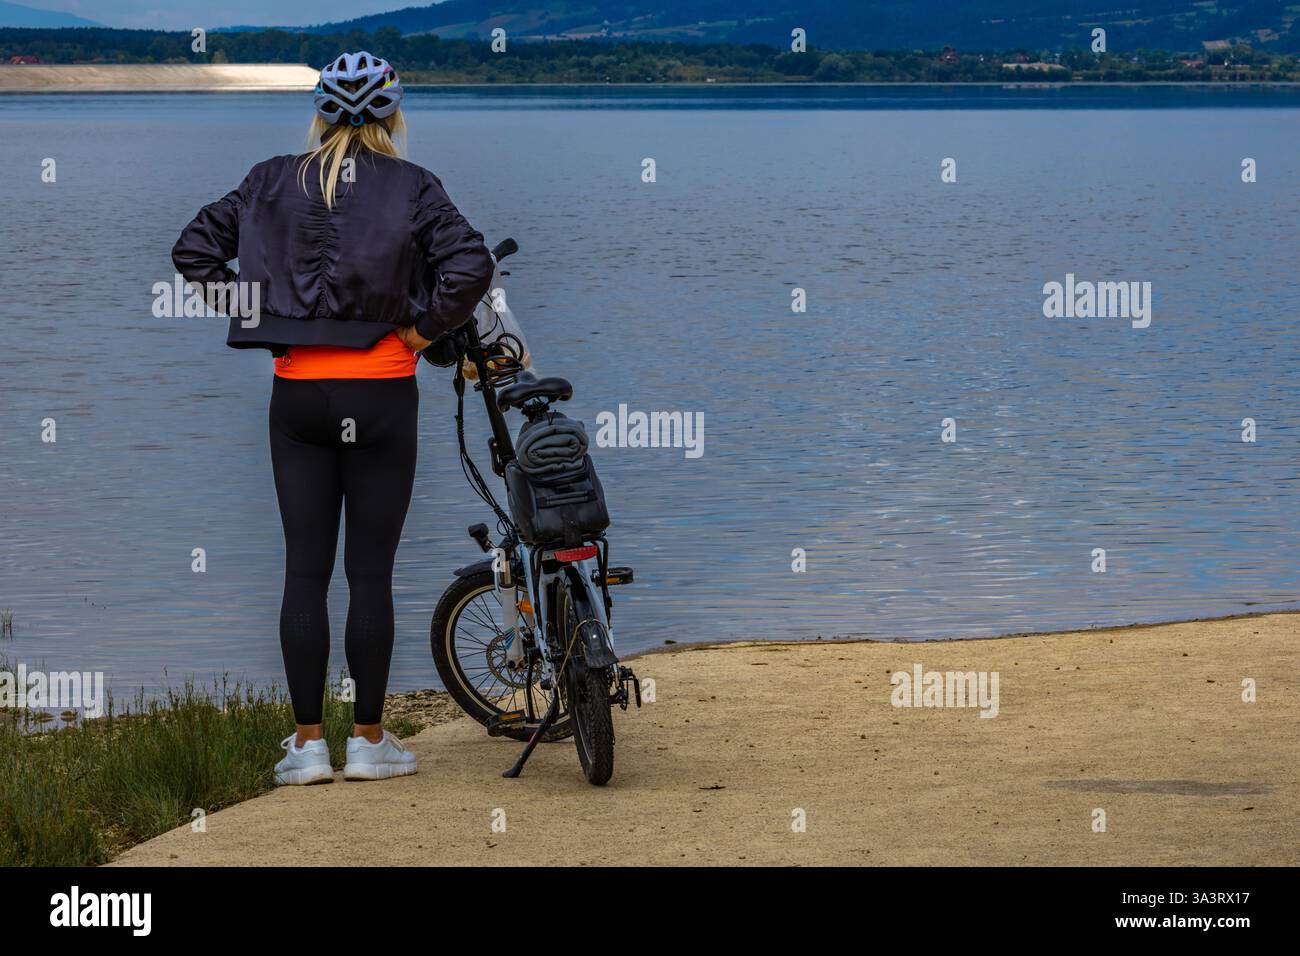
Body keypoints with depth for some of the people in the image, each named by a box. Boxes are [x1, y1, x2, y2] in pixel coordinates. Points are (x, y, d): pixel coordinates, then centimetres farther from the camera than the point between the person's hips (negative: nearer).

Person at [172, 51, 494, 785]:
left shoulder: (276, 182, 4)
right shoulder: (412, 187, -4)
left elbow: (195, 249, 3)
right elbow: (471, 265, -16)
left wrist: (256, 310, 7)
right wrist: (423, 328, -5)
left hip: (298, 393, 2)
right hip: (383, 394, -2)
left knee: (305, 568, 5)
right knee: (371, 571, 4)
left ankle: (308, 743, 6)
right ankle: (370, 740, 9)